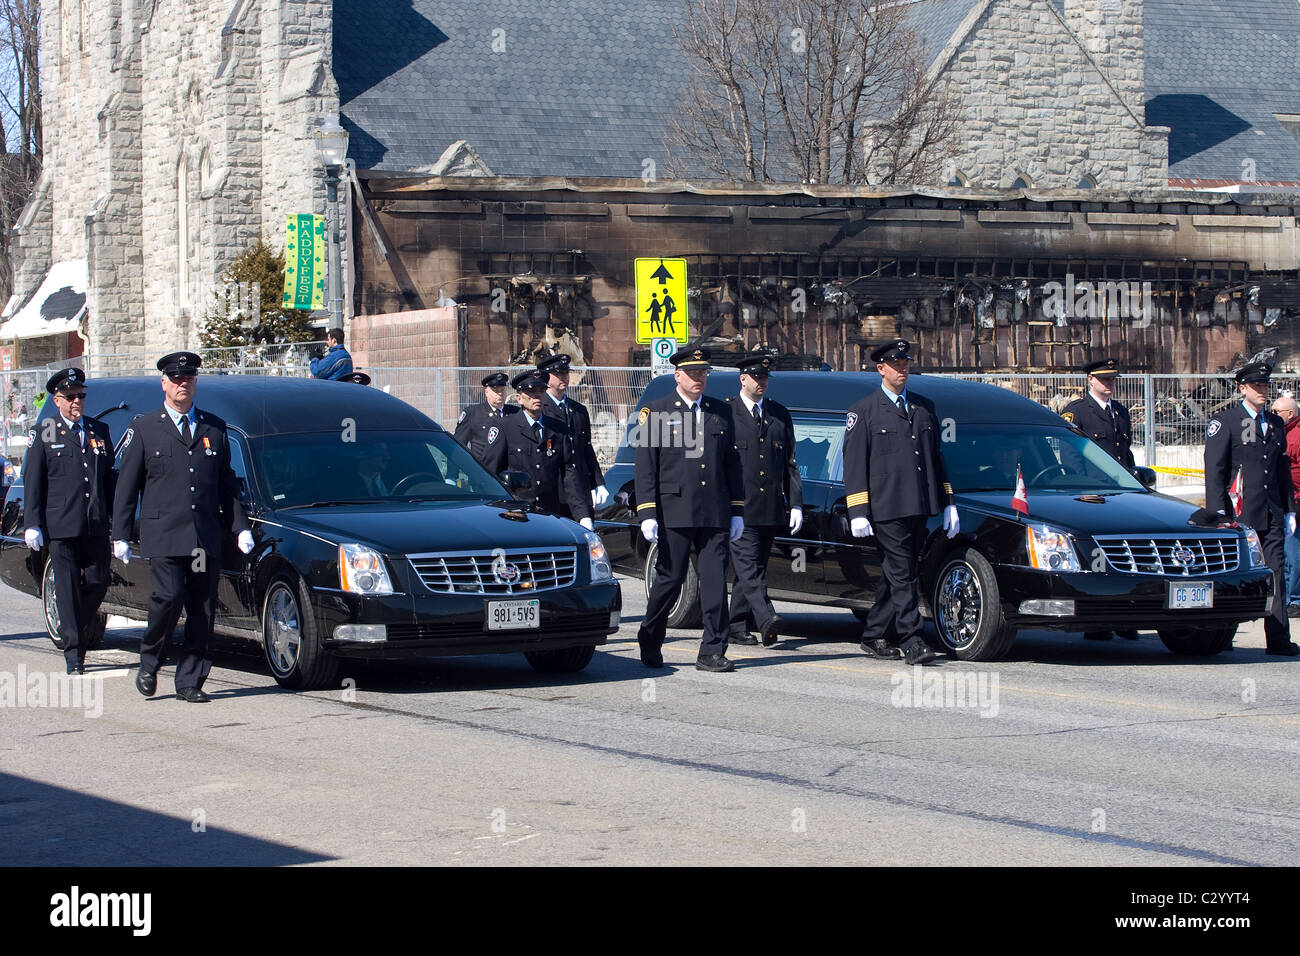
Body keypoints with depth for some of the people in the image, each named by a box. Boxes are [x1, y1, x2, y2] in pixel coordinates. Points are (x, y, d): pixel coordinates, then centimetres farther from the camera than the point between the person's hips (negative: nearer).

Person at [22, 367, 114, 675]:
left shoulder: (100, 431, 15)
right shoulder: (43, 434, 5)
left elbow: (110, 479, 17)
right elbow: (32, 483, 3)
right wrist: (32, 525, -5)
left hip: (96, 525, 3)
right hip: (61, 525, -3)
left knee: (98, 583, 1)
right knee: (67, 589, -2)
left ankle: (77, 632, 25)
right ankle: (73, 652, 2)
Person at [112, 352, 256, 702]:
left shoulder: (214, 428, 16)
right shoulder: (144, 428, 7)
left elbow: (227, 485, 19)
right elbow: (126, 486, 7)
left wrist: (240, 527, 10)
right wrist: (120, 535, 1)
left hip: (207, 538, 3)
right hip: (163, 535, -3)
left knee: (203, 610, 0)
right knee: (169, 597, -17)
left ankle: (190, 681, 8)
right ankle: (149, 662, 6)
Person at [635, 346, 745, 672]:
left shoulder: (721, 411, 13)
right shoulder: (656, 412, 2)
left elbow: (732, 464, 15)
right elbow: (645, 467, -2)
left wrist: (737, 511, 10)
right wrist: (647, 514, -9)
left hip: (715, 515, 3)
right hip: (674, 512, -3)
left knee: (716, 581, -2)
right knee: (669, 579, 2)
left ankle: (712, 652, 2)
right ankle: (649, 642, 22)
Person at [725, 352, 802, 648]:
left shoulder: (779, 414, 16)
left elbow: (790, 462, 16)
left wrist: (796, 504, 7)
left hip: (770, 508, 5)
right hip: (739, 508, -5)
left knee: (754, 567, 8)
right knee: (748, 566, -17)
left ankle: (735, 627, 15)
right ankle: (767, 620, -30)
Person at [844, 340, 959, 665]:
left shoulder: (924, 408, 19)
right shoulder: (864, 412, 3)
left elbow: (936, 458, 23)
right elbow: (854, 464, -1)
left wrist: (948, 504, 16)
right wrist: (858, 513, -9)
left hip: (918, 509, 6)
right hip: (887, 509, -5)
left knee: (895, 576, 9)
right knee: (901, 575, -11)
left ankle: (874, 637, 18)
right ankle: (911, 642, -13)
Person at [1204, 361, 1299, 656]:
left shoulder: (1275, 423, 16)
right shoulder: (1225, 421, -2)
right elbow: (1214, 469, -7)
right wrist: (1218, 512, -13)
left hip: (1271, 514, 5)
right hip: (1239, 513, -5)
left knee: (1275, 575, -1)